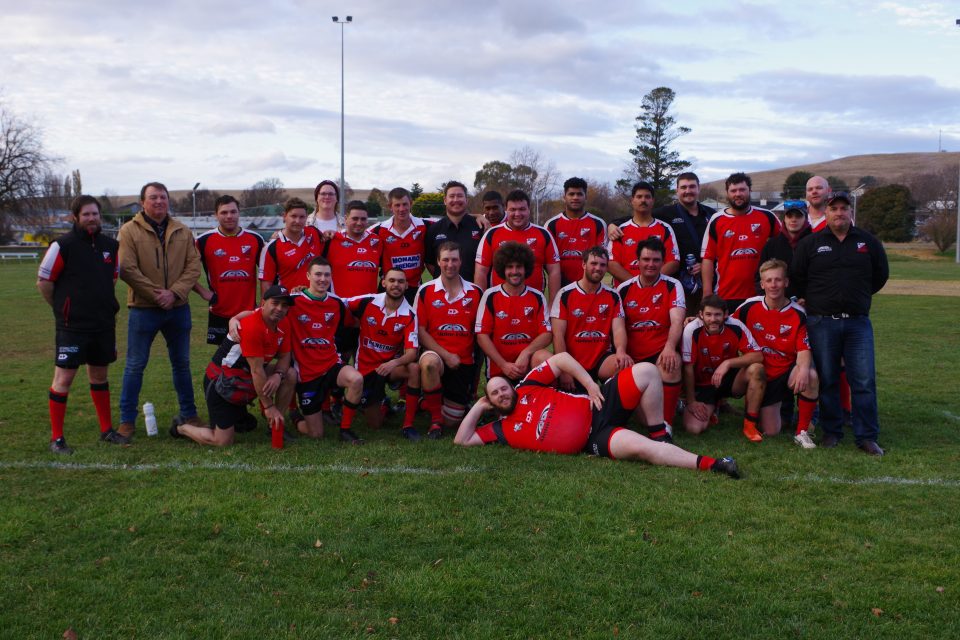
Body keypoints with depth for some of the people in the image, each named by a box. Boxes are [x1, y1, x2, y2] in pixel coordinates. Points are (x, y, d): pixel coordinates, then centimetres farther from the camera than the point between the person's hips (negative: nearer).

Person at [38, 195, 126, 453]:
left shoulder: (110, 245, 7)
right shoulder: (63, 245, -10)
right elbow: (44, 281, -5)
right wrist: (63, 309, 4)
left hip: (104, 324, 5)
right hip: (72, 326, -5)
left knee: (99, 375, 15)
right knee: (64, 378, -3)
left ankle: (107, 430, 24)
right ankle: (56, 438, 6)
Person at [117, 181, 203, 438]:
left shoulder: (182, 231, 6)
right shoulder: (129, 231, -6)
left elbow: (193, 265, 0)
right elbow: (127, 269, -13)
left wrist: (174, 292, -14)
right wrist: (156, 294, -16)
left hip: (178, 308, 4)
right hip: (143, 309, -3)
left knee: (181, 363, 14)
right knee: (135, 365, 3)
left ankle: (188, 414, 26)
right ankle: (127, 419, 14)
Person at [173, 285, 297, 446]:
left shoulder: (283, 324, -3)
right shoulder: (252, 326, -29)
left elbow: (284, 356, 4)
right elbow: (257, 371, -26)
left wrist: (278, 375, -20)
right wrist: (269, 406, -21)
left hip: (246, 379, 8)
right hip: (222, 382, -8)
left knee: (290, 375, -4)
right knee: (223, 442, -8)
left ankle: (276, 424, 7)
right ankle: (182, 428, 17)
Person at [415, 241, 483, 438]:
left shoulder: (475, 293, 4)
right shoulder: (425, 291, -1)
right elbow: (421, 331, -4)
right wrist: (445, 355, -15)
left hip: (465, 361, 2)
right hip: (435, 354, -2)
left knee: (452, 421, 0)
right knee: (429, 362, -41)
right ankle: (435, 420, -20)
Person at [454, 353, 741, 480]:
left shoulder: (527, 388, 12)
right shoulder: (502, 429, 8)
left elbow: (561, 359, 10)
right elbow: (462, 440, 2)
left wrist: (590, 384, -2)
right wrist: (478, 407, 4)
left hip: (596, 408, 4)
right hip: (593, 442, -3)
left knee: (646, 371, -17)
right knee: (641, 447, -34)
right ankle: (709, 464, -27)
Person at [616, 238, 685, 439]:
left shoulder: (672, 286, 1)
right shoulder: (624, 289, 8)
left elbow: (677, 321, -13)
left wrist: (669, 347, -32)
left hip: (661, 353, -3)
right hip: (632, 356, 3)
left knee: (671, 364, -36)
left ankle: (664, 428, -26)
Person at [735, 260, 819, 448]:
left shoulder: (798, 314, -10)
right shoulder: (749, 306, -7)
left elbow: (804, 349, -13)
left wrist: (804, 368, -35)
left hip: (787, 372, -1)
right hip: (762, 376, 1)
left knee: (811, 377, -37)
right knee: (770, 432, -1)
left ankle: (802, 432, -17)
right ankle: (778, 407, 38)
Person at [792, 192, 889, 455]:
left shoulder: (868, 241, 9)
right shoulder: (810, 243, 4)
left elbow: (881, 274, 18)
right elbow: (797, 276, 7)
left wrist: (859, 297, 16)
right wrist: (816, 300, 9)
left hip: (858, 322, 1)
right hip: (822, 322, -1)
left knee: (864, 381, -3)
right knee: (827, 380, 4)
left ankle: (867, 436, 4)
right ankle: (831, 432, 16)